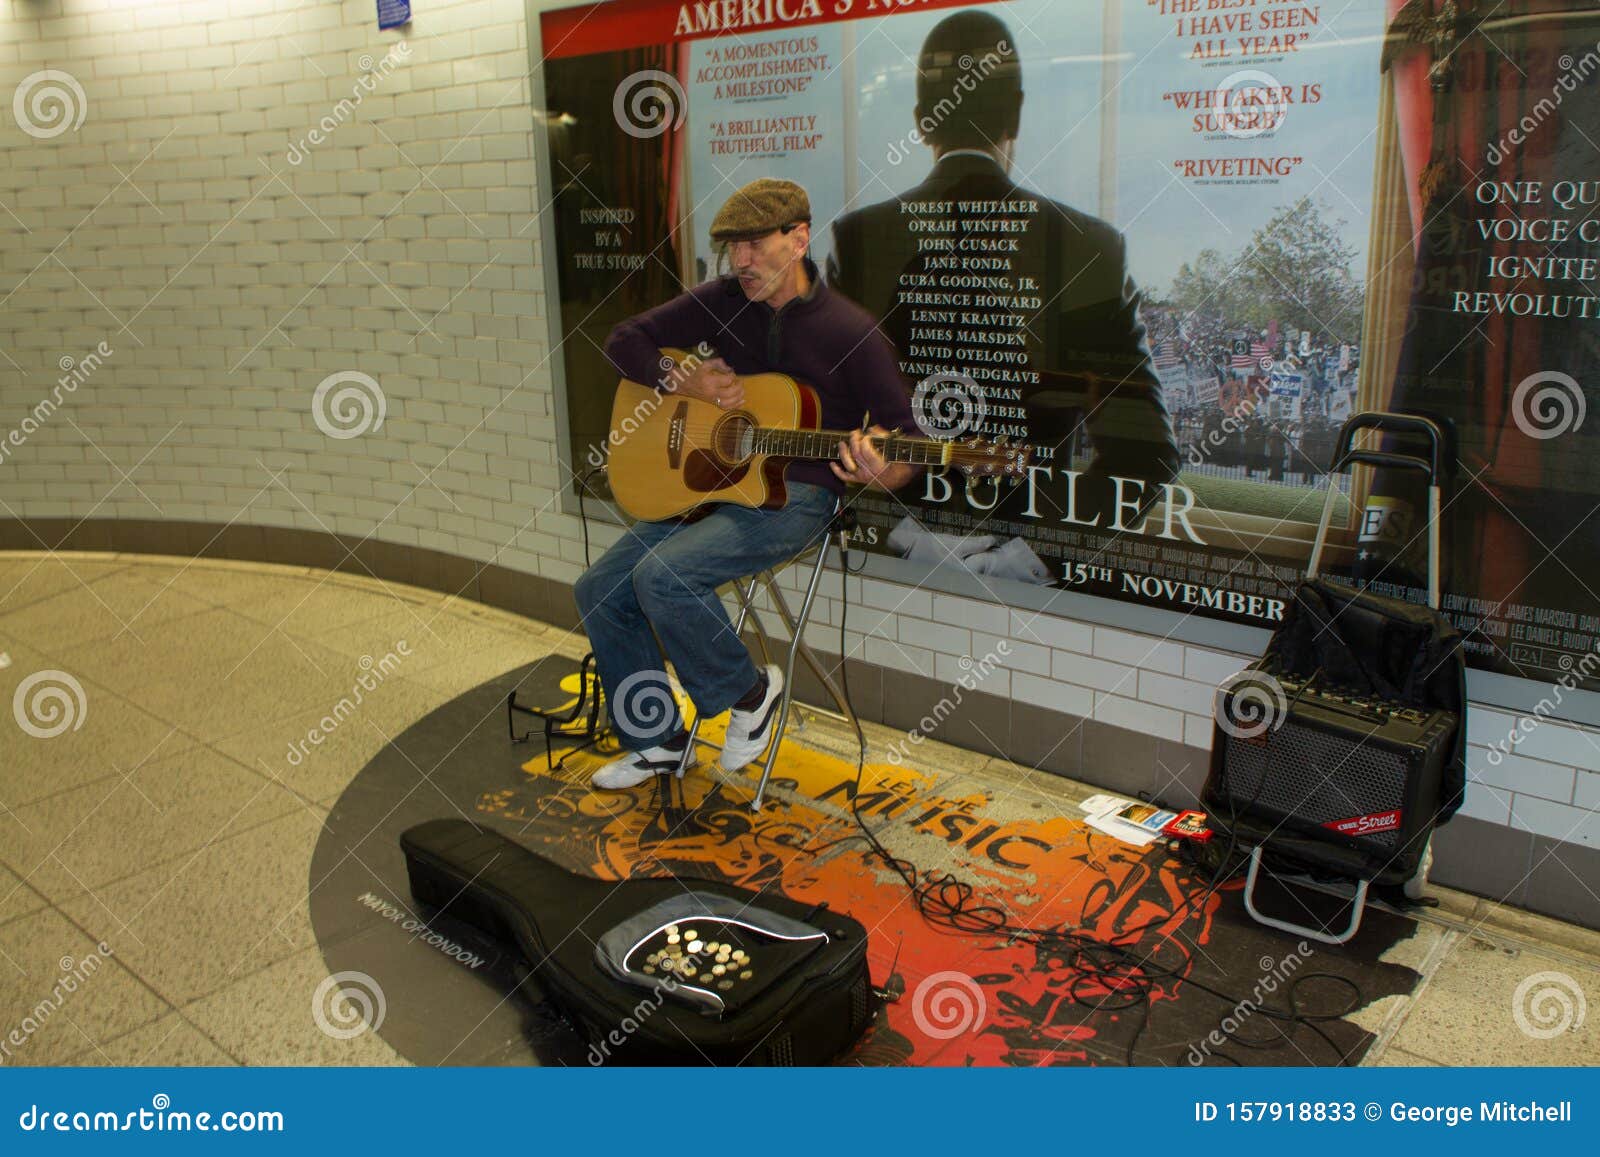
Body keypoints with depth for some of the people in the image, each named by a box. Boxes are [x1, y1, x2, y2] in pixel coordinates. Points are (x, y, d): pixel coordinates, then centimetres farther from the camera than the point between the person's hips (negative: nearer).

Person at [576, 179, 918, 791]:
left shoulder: (851, 332, -11)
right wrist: (681, 382, -8)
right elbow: (624, 340, 10)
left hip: (792, 495, -6)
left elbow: (906, 438, -9)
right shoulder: (721, 301, 3)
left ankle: (748, 692, -2)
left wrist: (884, 473, -33)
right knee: (599, 589, -1)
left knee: (661, 575, -28)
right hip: (708, 482, 7)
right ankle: (656, 740, 15)